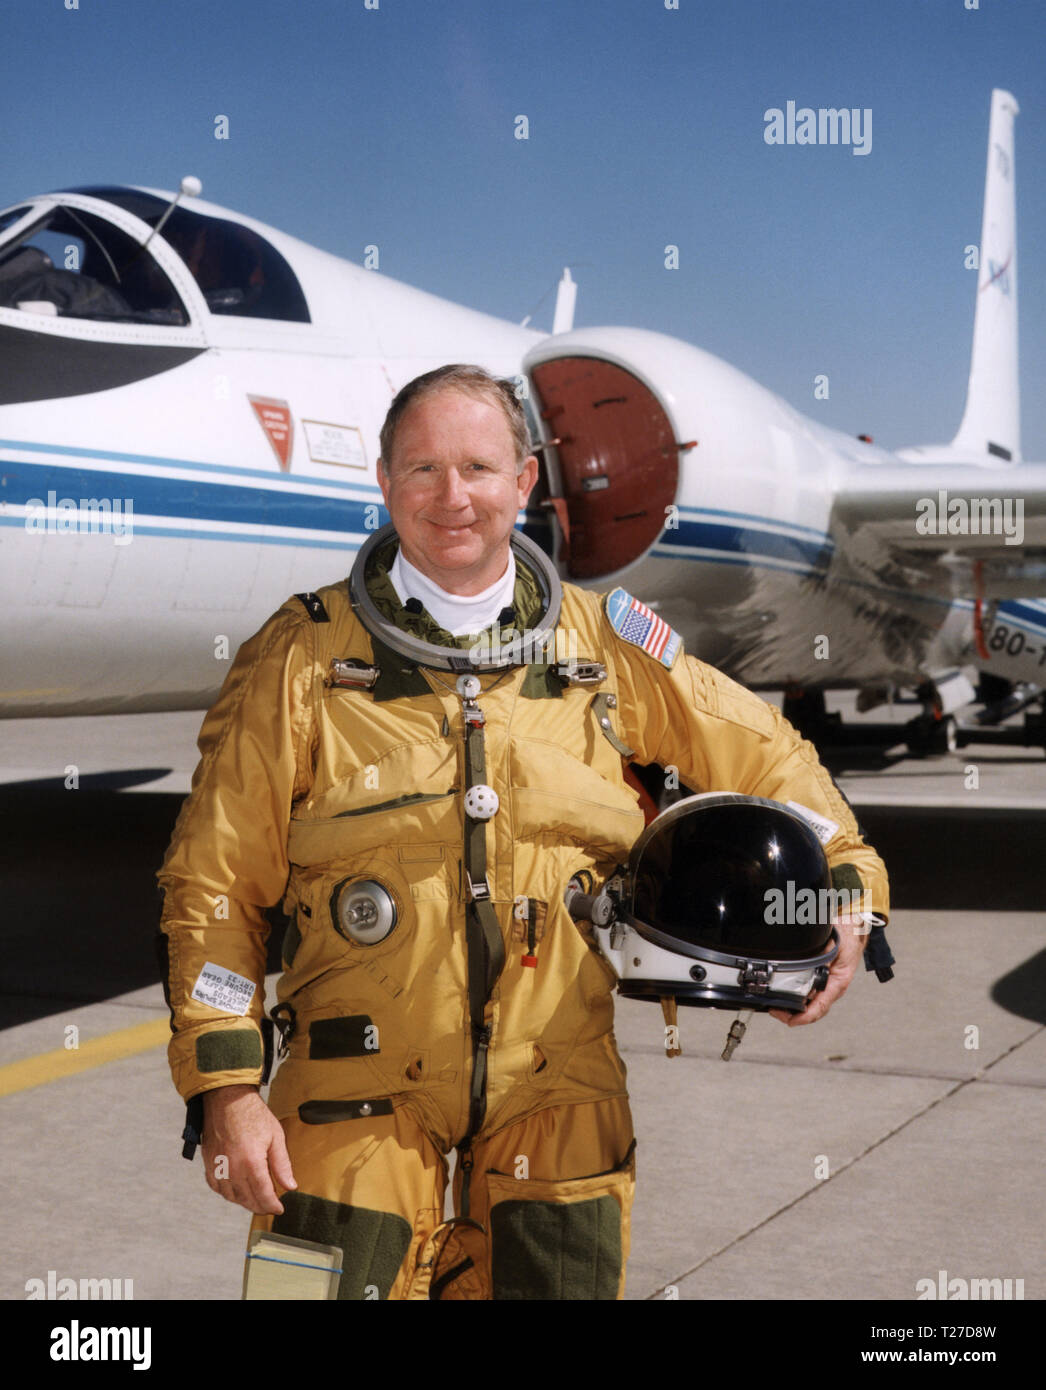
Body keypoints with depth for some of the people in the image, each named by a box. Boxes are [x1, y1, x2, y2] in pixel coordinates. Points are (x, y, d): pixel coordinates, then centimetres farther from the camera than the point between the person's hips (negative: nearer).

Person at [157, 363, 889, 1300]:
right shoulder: (303, 656, -2)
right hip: (363, 1087, -2)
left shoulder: (605, 644, 4)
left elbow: (761, 755, 16)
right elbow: (214, 882, -2)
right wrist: (226, 1088, -8)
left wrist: (845, 882, 2)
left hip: (557, 1085, 2)